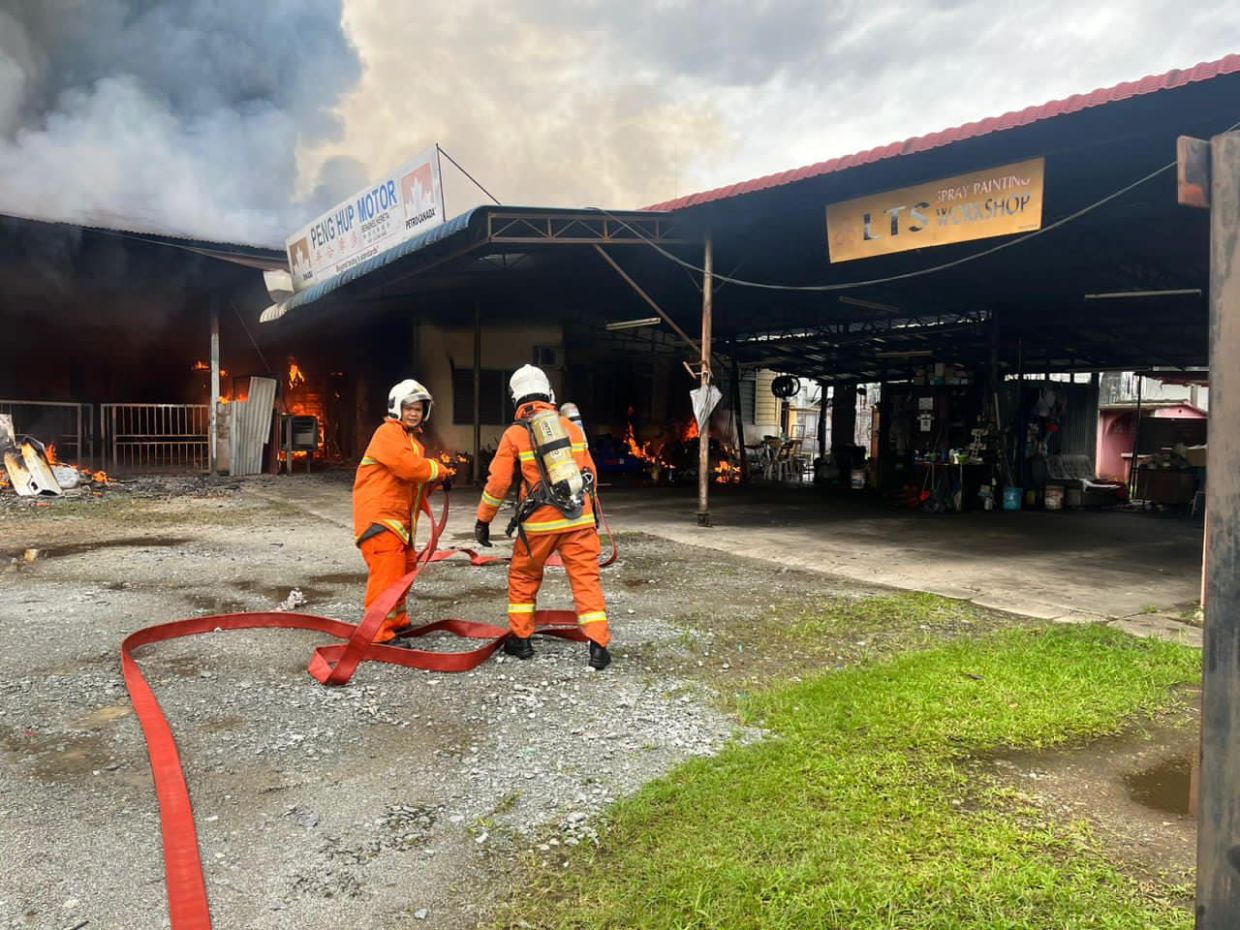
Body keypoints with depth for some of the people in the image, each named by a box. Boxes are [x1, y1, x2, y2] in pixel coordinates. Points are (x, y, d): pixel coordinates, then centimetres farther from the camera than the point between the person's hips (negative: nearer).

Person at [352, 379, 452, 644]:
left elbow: (416, 481, 20)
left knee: (405, 568, 20)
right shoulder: (388, 433, -9)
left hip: (399, 518, 11)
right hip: (379, 516, -11)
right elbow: (408, 466, -23)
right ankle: (380, 634, -12)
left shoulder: (412, 440, 22)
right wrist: (440, 470, -10)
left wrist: (437, 480, 0)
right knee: (387, 572, -15)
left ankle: (397, 621, 35)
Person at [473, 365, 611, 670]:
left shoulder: (515, 434, 0)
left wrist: (483, 521, 9)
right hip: (579, 518, 2)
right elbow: (590, 471, 14)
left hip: (540, 522, -2)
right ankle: (599, 647, -5)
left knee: (523, 578, 18)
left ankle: (521, 639, 24)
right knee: (587, 580, 3)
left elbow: (497, 482, -1)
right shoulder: (570, 426, 9)